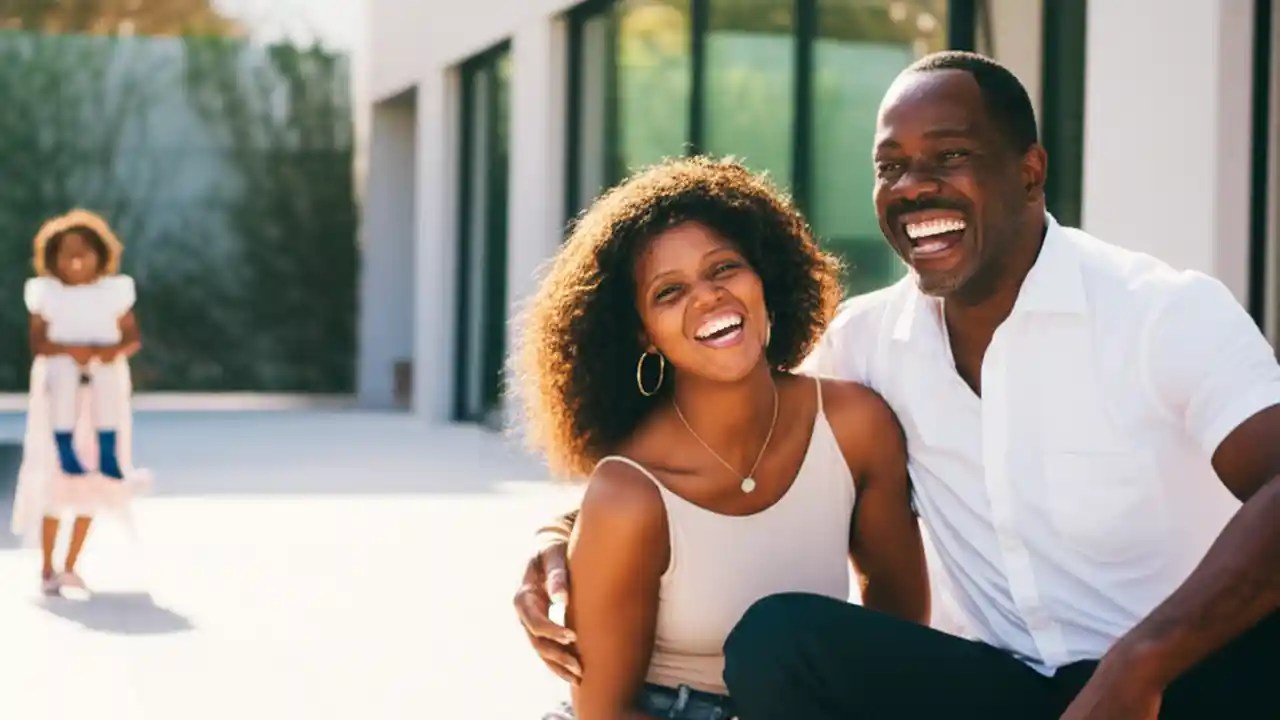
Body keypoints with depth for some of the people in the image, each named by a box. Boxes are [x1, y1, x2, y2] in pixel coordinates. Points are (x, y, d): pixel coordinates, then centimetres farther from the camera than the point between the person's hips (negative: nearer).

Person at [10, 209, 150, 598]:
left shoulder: (113, 292, 4)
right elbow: (38, 343, -7)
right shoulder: (46, 294, -1)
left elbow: (133, 337, 4)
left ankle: (70, 567, 13)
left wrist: (115, 350, -17)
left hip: (103, 389, 2)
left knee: (92, 486, 3)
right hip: (59, 385, -2)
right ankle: (48, 568, 5)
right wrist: (70, 350, -23)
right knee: (53, 479, -4)